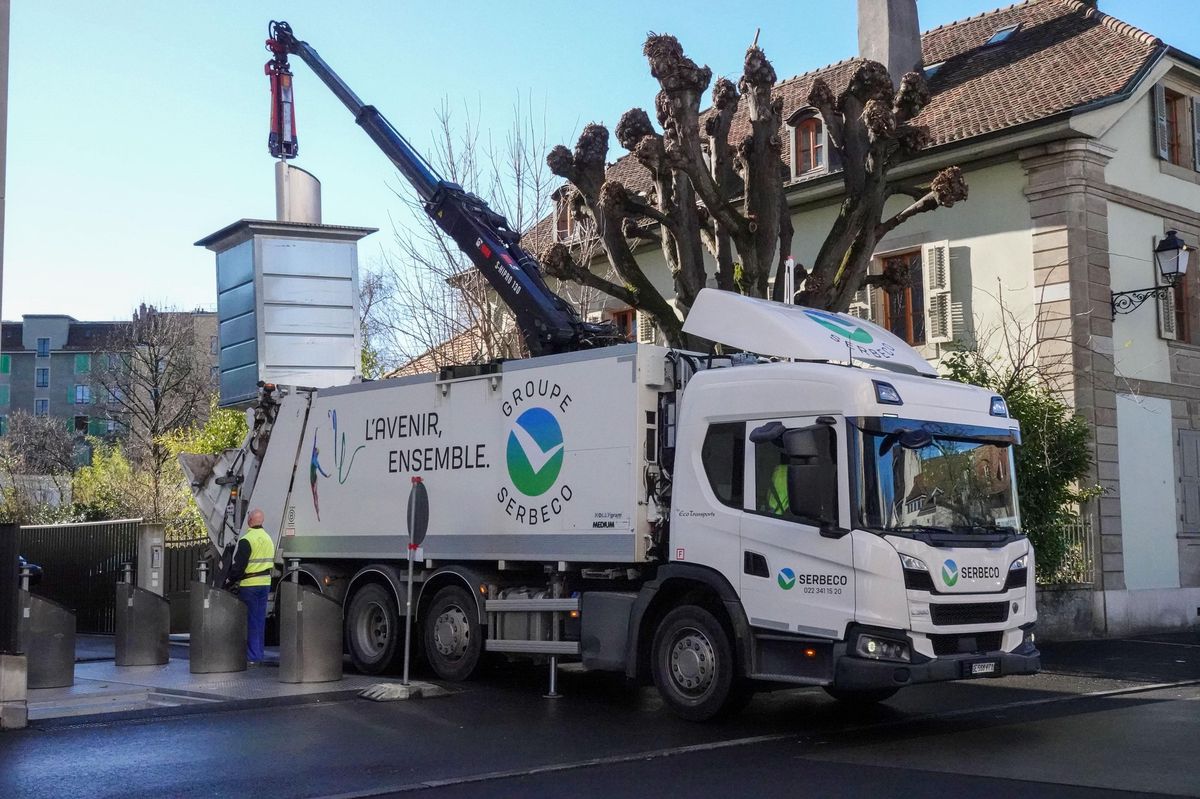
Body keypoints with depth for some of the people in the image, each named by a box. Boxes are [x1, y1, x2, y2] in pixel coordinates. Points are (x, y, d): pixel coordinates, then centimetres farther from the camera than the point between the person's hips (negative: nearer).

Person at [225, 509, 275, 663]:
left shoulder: (246, 540, -14)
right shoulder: (268, 539, 12)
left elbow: (239, 565, -16)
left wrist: (230, 580, -3)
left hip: (249, 585, -7)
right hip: (265, 583, 7)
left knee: (250, 621, -1)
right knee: (260, 620, 12)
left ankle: (252, 656, -1)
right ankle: (258, 655, 16)